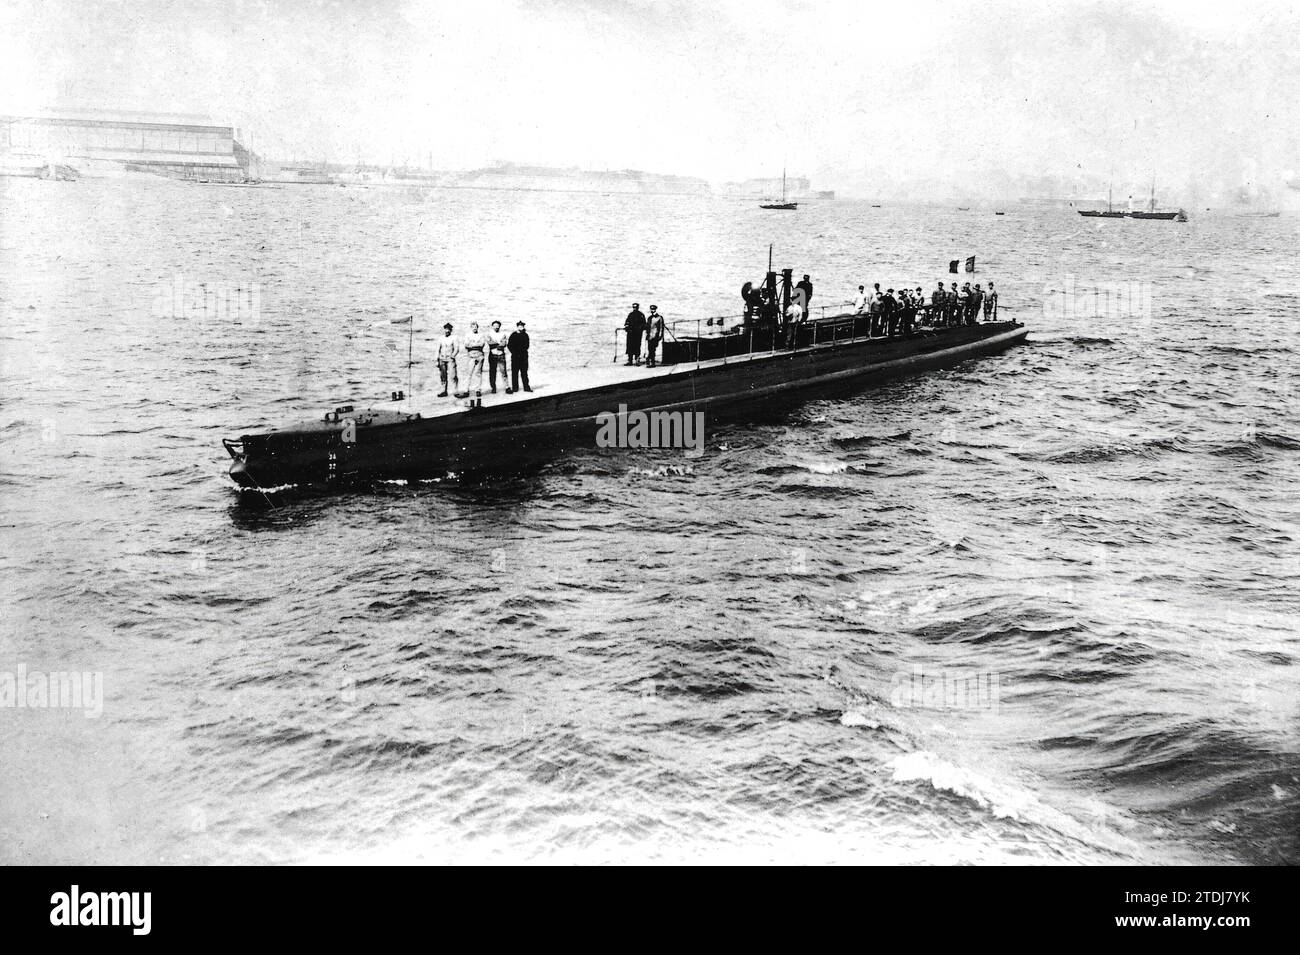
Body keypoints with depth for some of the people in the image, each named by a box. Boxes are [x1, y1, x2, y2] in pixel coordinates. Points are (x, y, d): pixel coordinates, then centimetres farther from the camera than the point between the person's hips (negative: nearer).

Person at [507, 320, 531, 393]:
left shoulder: (525, 335, 7)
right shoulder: (513, 335, 0)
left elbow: (527, 345, 5)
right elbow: (509, 345, -1)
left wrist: (522, 351, -8)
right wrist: (514, 353, -9)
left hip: (524, 356, 2)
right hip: (515, 357, -2)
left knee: (524, 372, 6)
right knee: (514, 372, -1)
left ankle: (526, 387, 9)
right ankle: (515, 387, 4)